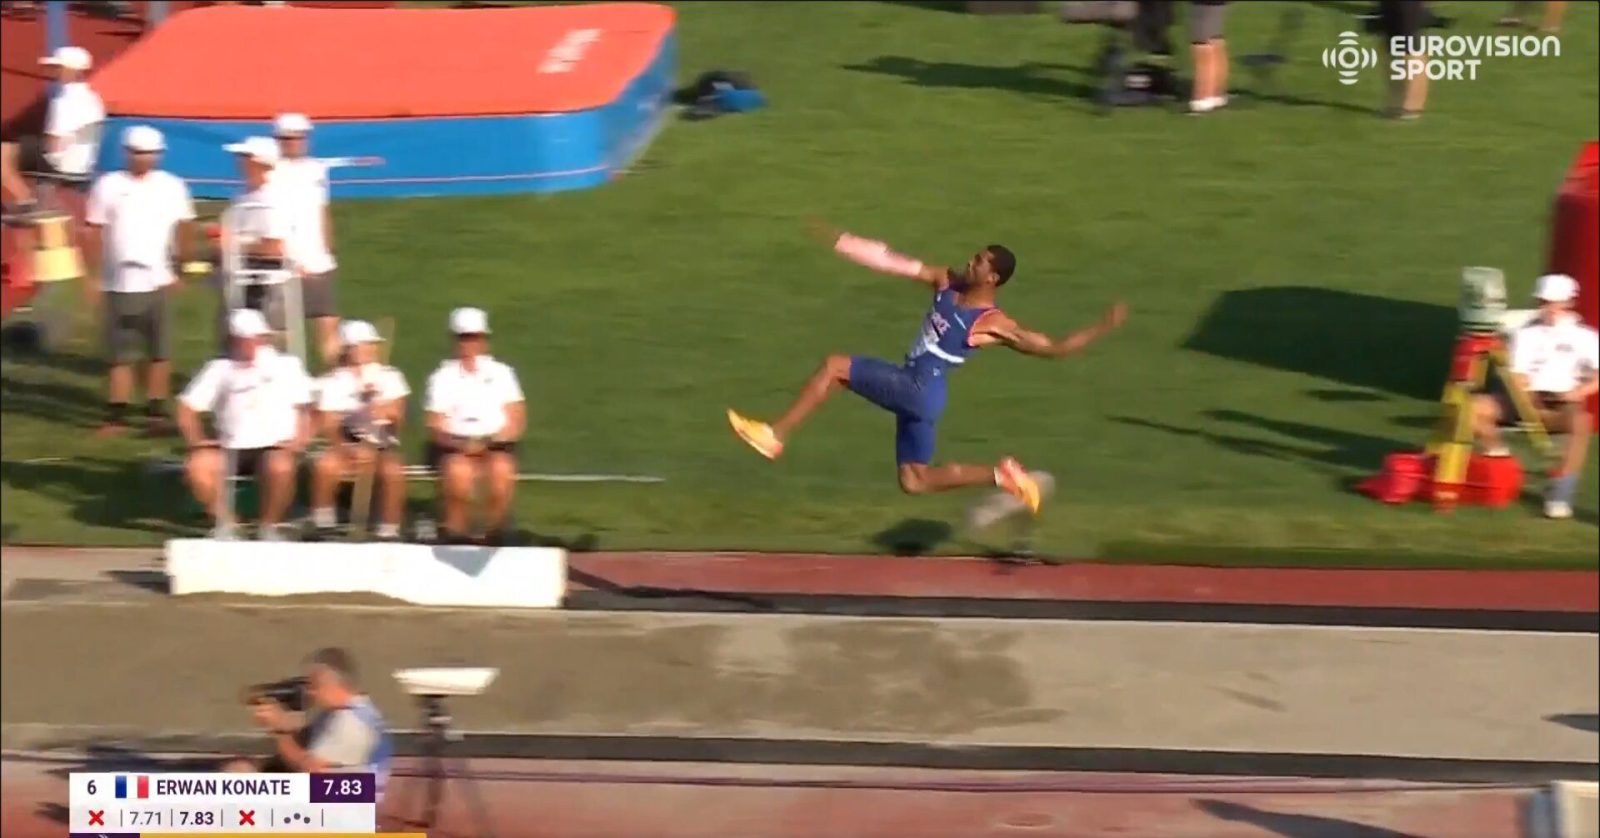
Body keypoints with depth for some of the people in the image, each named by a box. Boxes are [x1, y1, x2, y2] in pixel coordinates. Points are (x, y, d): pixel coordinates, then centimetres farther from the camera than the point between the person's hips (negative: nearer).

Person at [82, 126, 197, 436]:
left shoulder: (172, 186, 3)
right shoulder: (109, 186, -1)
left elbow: (185, 227, 8)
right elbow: (93, 232, 1)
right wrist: (92, 276, -3)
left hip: (158, 282, 1)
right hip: (120, 283, -1)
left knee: (160, 352, 2)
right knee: (120, 355, 1)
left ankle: (156, 411, 10)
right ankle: (116, 414, 5)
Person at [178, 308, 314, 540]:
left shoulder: (286, 366, 7)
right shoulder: (220, 369, 11)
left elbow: (306, 408, 7)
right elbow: (187, 408, 10)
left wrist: (299, 440, -9)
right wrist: (197, 441, -6)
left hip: (274, 447, -2)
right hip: (230, 449, 2)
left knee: (280, 467, -37)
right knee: (197, 466, -27)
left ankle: (270, 527, -13)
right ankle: (225, 523, -8)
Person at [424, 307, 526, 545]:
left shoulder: (501, 373, 13)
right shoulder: (443, 377, 10)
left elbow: (516, 421, 7)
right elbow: (435, 426, 3)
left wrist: (487, 443, -10)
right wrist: (460, 445, -16)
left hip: (496, 444, 1)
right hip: (454, 445, -1)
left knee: (502, 470, -33)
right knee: (458, 472, -34)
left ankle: (495, 533, -18)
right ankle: (454, 533, -19)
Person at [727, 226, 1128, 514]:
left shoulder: (992, 324, -14)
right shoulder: (948, 283, 5)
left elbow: (1054, 348, -9)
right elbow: (891, 261, 4)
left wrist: (1102, 327, -21)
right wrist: (839, 241, -1)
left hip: (921, 390, -8)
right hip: (911, 390, 8)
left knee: (835, 367, -12)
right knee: (915, 481, 14)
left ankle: (774, 437, -12)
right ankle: (1003, 476, 18)